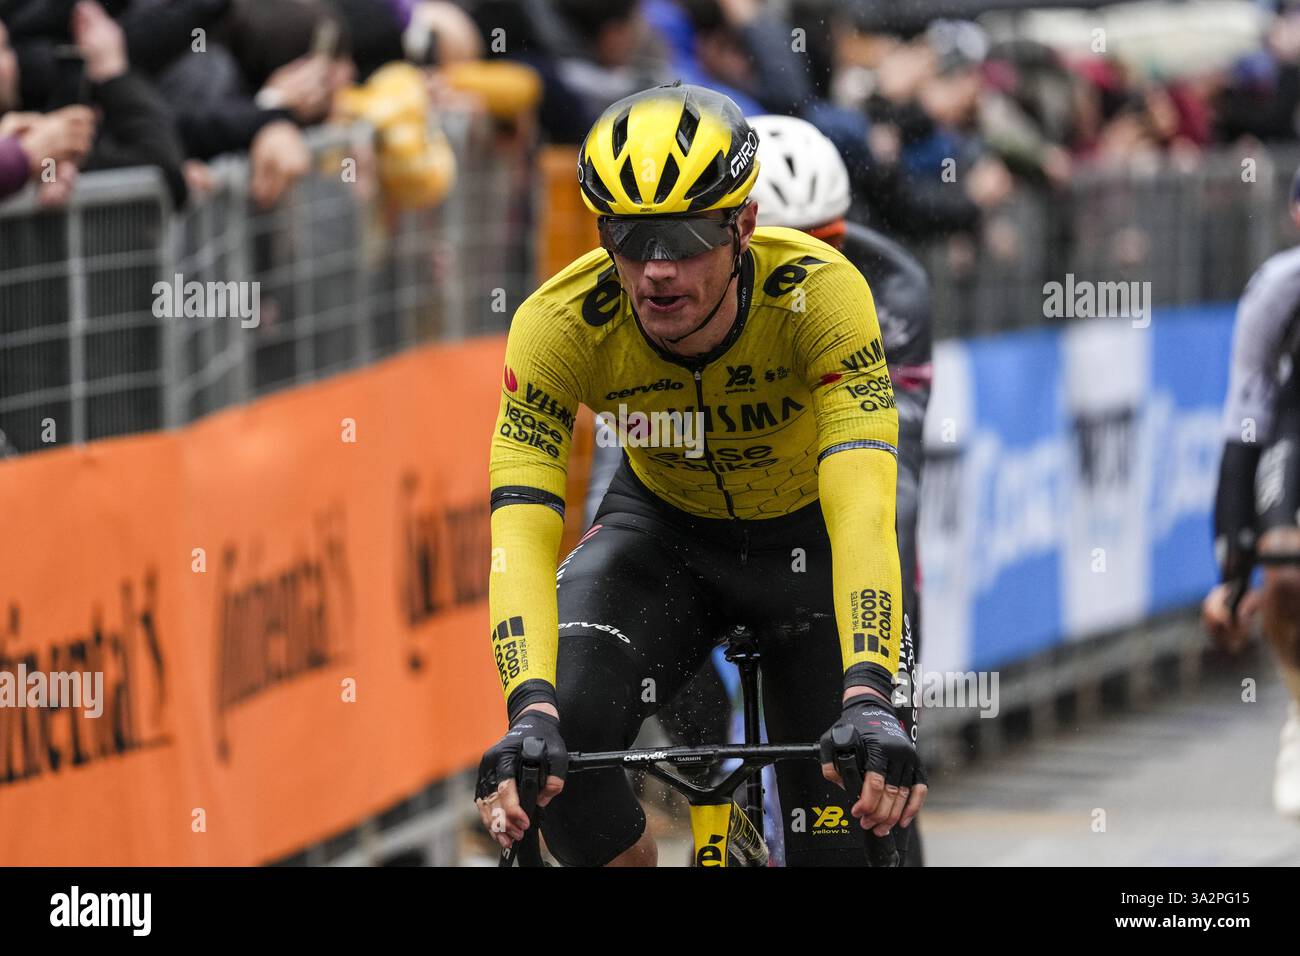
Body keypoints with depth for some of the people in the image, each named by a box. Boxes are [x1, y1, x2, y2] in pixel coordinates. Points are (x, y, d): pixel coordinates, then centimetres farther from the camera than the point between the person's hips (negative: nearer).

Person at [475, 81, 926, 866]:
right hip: (663, 526, 1)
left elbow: (862, 510, -44)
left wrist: (868, 699, -57)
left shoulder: (820, 293, -34)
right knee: (557, 734, -25)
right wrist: (531, 710, -53)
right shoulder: (560, 323, -29)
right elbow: (522, 530, -36)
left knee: (844, 809, -11)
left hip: (807, 528, -1)